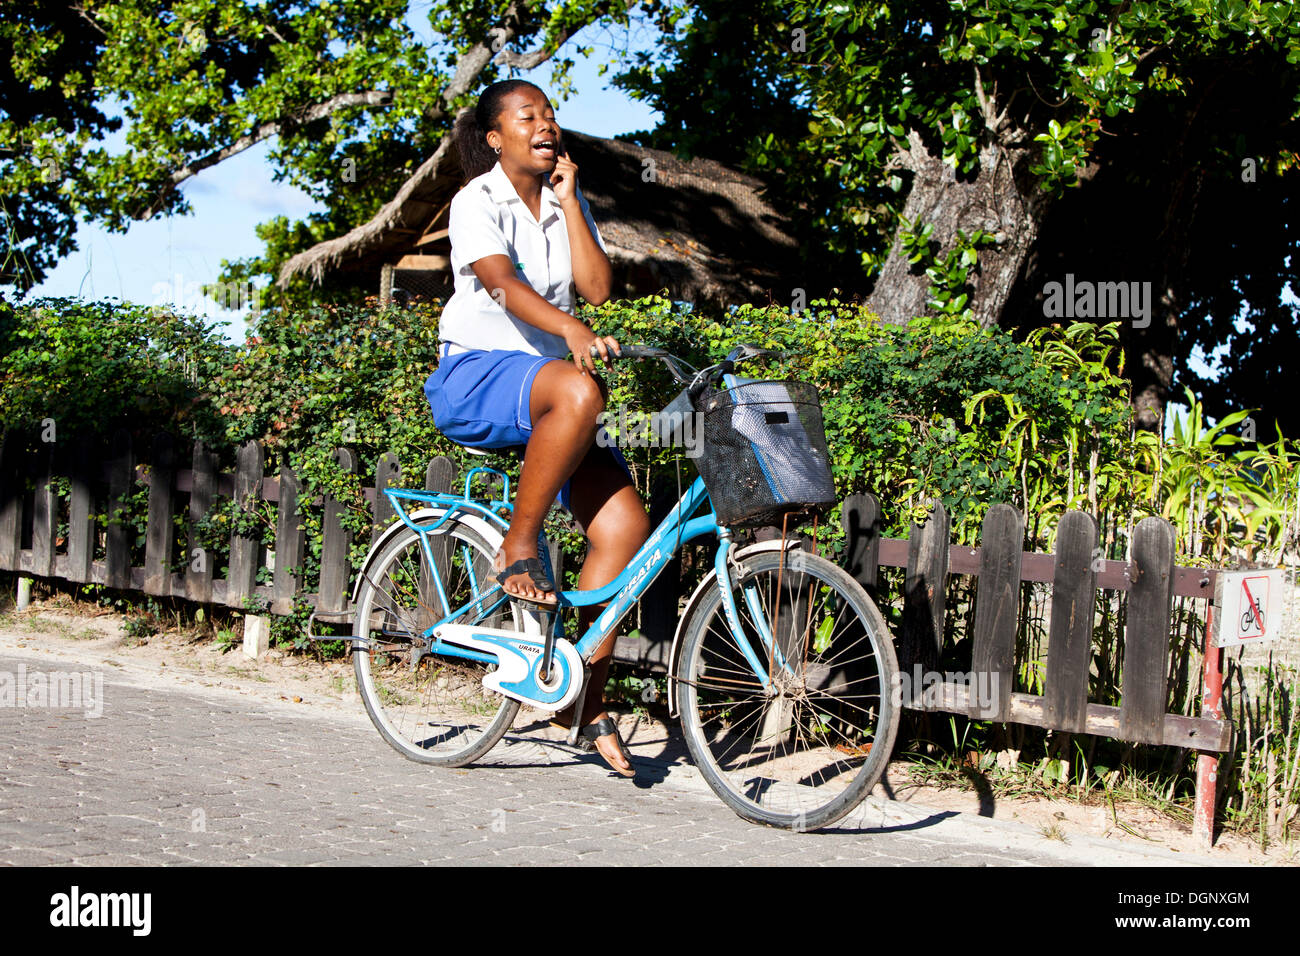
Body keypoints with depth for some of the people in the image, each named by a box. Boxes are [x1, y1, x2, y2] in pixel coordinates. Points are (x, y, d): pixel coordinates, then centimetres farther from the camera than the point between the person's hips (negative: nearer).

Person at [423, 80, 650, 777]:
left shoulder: (567, 206, 15)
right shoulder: (477, 201, -3)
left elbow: (596, 287, -1)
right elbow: (502, 281, -23)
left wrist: (568, 198, -3)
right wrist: (571, 331, -40)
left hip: (544, 385, 6)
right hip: (473, 377, -6)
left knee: (624, 526, -13)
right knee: (579, 391, -40)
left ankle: (590, 702, -4)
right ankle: (516, 549, -23)